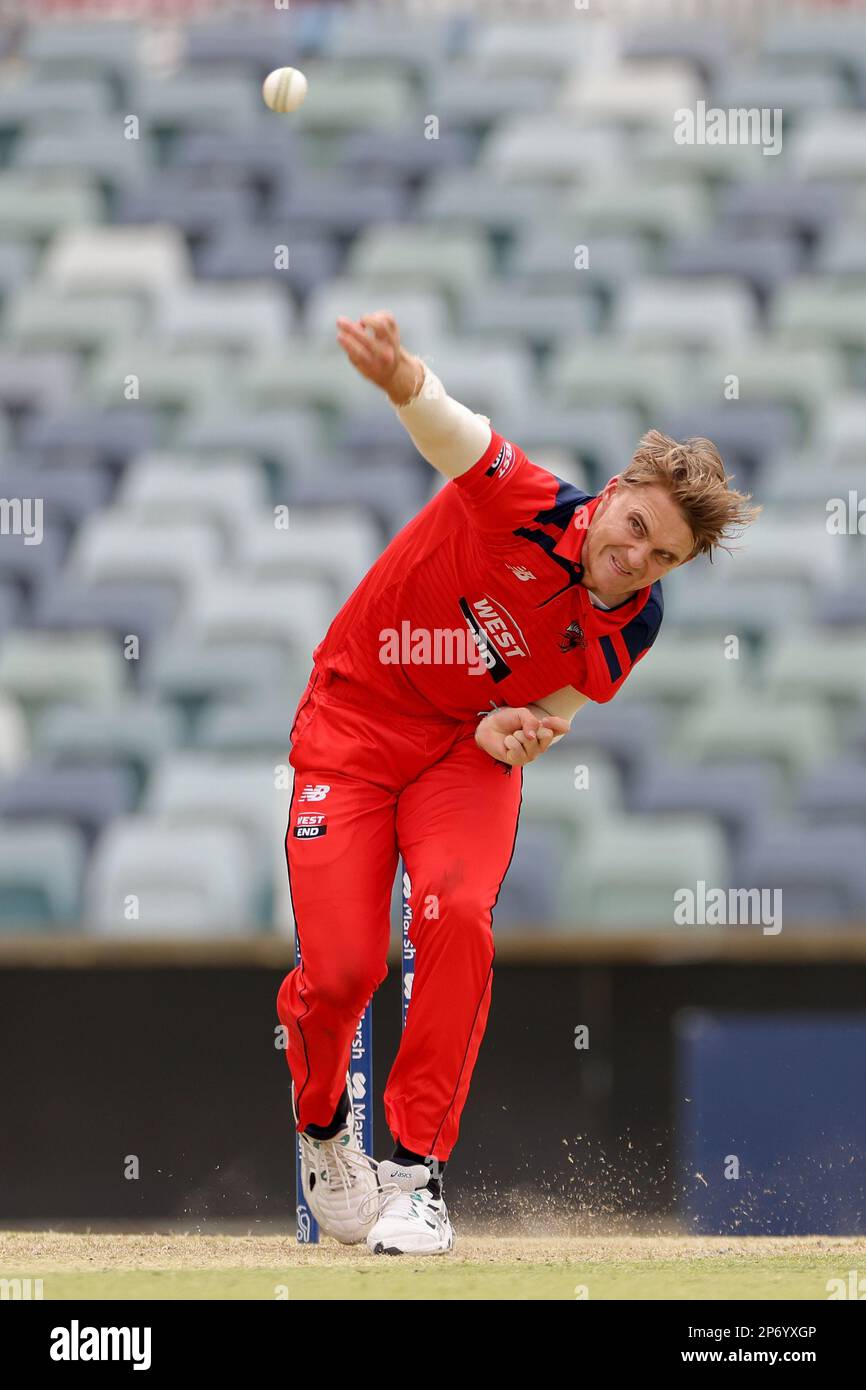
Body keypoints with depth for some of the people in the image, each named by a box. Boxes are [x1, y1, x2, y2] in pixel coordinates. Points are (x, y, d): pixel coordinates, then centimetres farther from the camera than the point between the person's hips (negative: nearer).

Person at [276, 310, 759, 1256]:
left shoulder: (629, 629, -11)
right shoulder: (524, 507, -23)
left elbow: (549, 716, 3)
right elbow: (451, 435, -43)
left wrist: (509, 731, -22)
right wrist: (407, 383, -66)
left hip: (469, 747, 3)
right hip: (353, 724, -2)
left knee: (457, 918, -26)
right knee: (342, 965, -13)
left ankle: (415, 1170, -15)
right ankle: (322, 1131, 21)